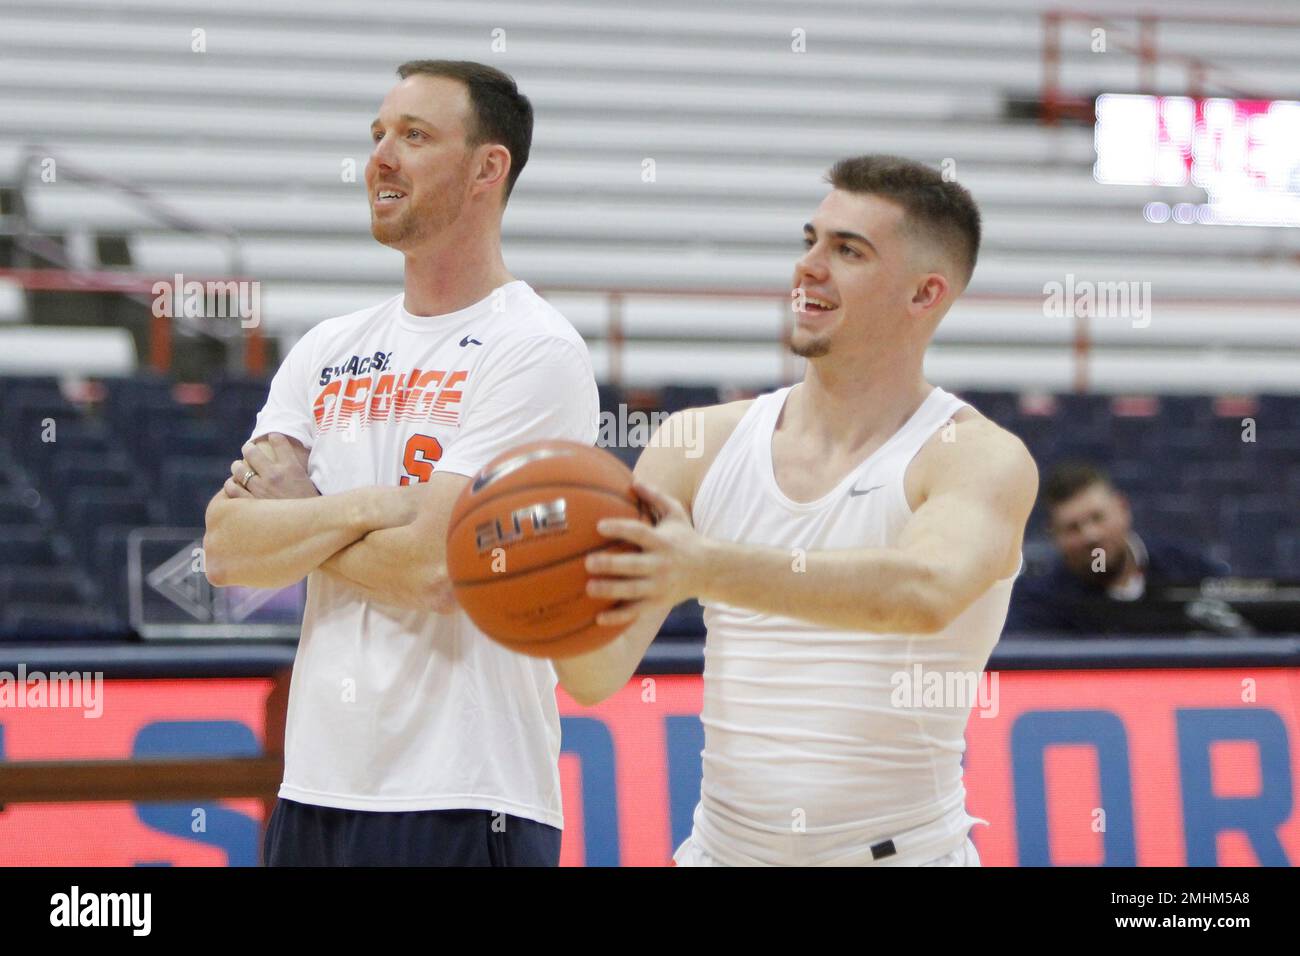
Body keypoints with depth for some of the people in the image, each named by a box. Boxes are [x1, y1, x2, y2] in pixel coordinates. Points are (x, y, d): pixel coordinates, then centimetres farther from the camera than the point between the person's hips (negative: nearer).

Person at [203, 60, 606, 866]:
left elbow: (432, 567, -18)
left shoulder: (536, 352, -8)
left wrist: (293, 517, -3)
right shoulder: (330, 351, 12)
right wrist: (365, 506, -13)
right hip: (315, 788, 6)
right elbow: (227, 549, 1)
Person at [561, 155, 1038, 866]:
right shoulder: (701, 446, 2)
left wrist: (706, 569, -42)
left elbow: (928, 592, -31)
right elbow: (603, 667, -5)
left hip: (903, 853, -4)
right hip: (724, 848, 4)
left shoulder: (981, 460, -9)